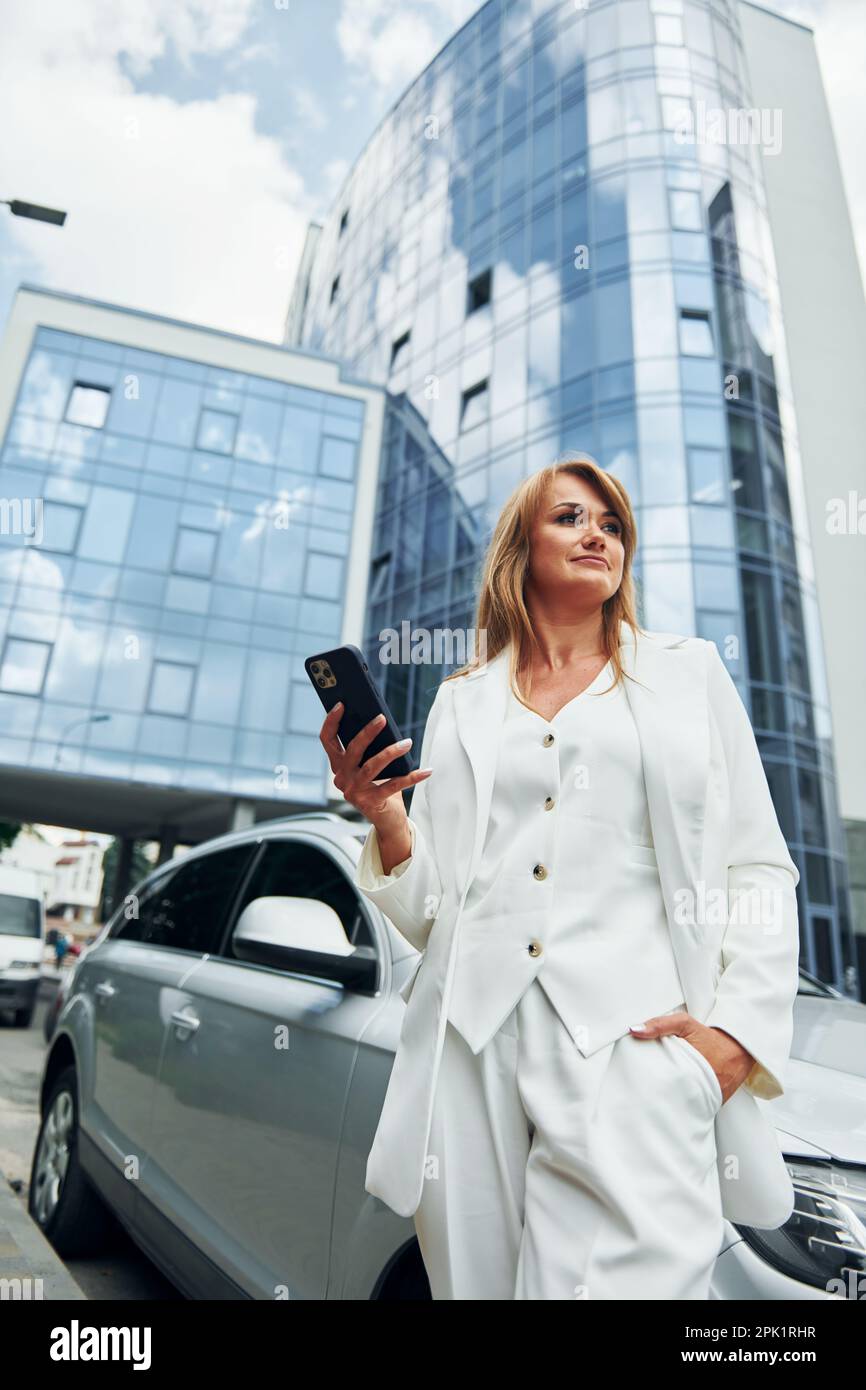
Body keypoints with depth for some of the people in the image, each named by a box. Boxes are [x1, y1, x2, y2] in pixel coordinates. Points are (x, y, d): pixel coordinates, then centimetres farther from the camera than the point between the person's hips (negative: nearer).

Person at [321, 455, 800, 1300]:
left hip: (631, 1046, -1)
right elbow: (430, 913, 13)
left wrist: (739, 1031, -6)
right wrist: (384, 818, -6)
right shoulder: (461, 701, 15)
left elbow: (758, 869, 7)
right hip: (471, 1044, 2)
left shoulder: (689, 672, 13)